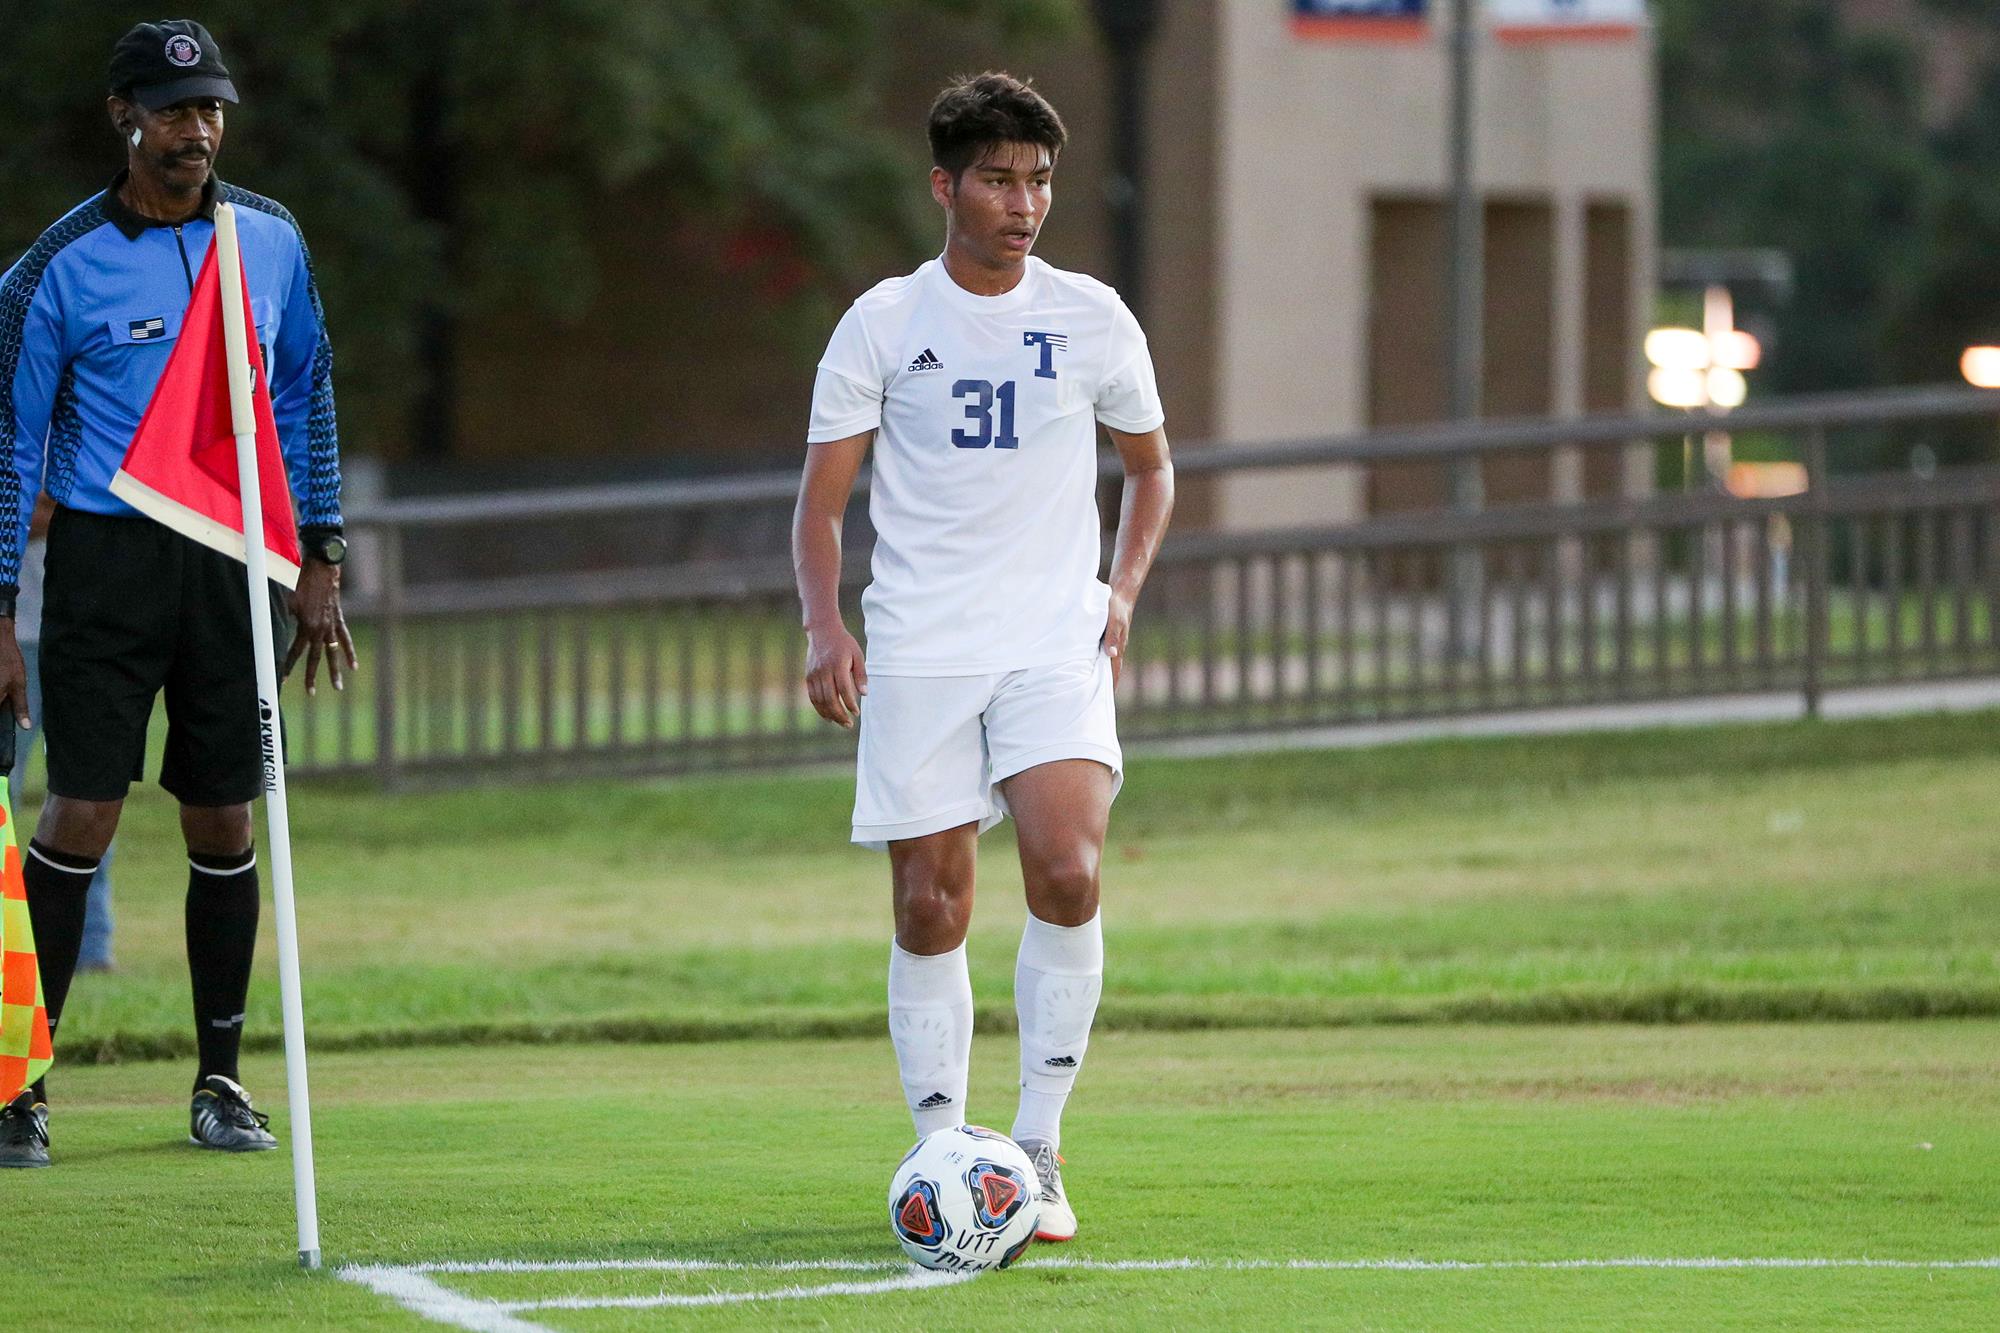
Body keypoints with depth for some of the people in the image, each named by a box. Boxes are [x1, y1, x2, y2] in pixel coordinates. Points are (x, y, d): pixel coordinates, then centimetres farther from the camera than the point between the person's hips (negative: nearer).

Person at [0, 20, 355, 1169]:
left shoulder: (270, 240, 6)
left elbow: (305, 395, 16)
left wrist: (320, 561, 12)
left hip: (235, 560, 3)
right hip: (106, 559, -3)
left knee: (225, 826, 4)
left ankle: (221, 1078, 15)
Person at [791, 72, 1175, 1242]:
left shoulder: (1092, 319, 6)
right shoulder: (882, 324, 3)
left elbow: (1151, 465, 20)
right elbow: (823, 500, 6)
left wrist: (1124, 593, 4)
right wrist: (825, 625, -11)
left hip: (1055, 646, 0)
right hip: (917, 656, 0)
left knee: (1067, 872, -20)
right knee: (930, 911, -1)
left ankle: (1038, 1148, -9)